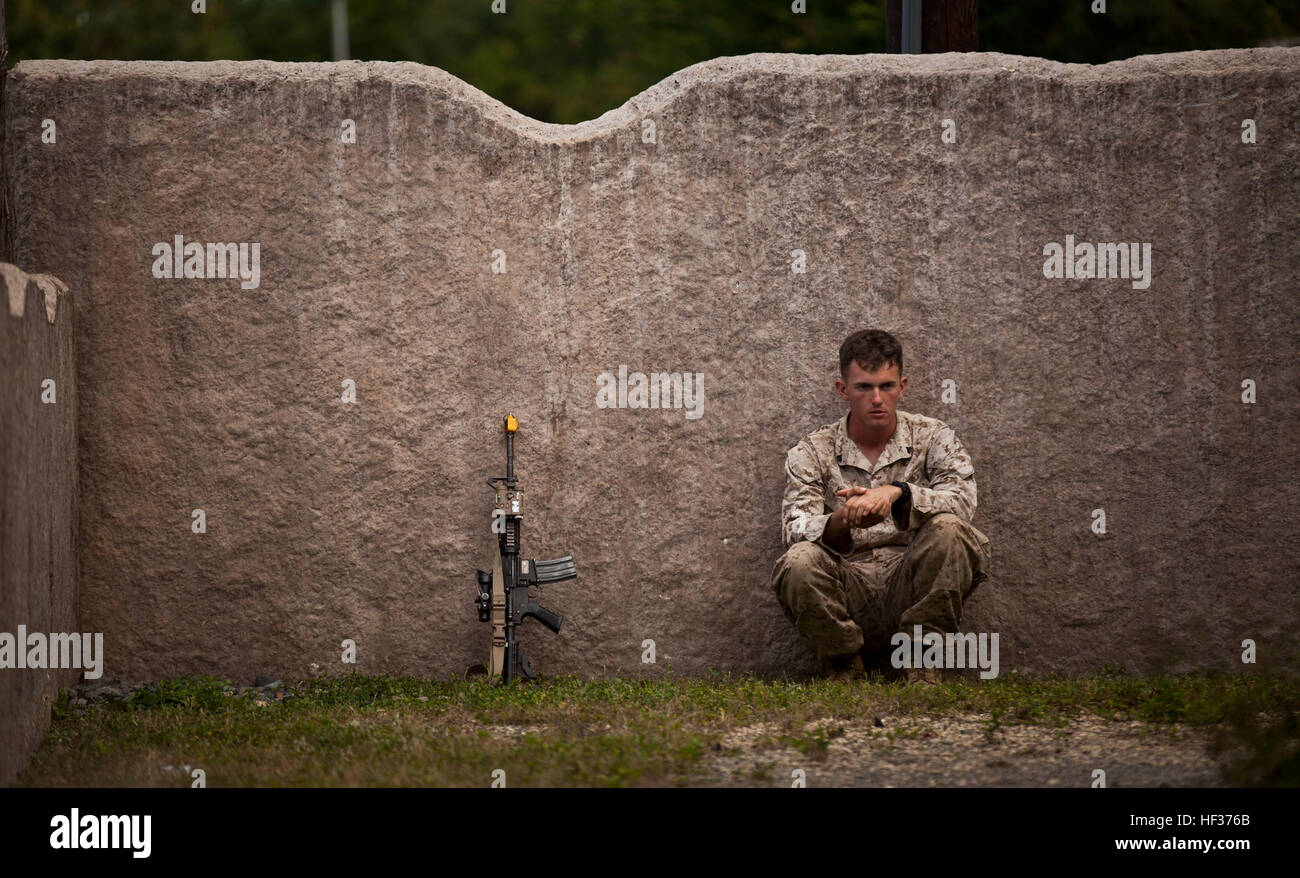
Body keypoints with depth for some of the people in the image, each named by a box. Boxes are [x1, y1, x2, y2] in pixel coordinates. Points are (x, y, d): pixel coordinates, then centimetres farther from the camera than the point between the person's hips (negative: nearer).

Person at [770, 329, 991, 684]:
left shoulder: (933, 438, 6)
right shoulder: (811, 452, 6)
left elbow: (961, 501, -12)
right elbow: (795, 530, -9)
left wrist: (897, 493, -31)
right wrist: (841, 521, -32)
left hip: (912, 594, 0)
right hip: (850, 598, 0)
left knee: (948, 530, -27)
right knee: (800, 562, -30)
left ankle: (922, 662, -17)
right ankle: (847, 671, -11)